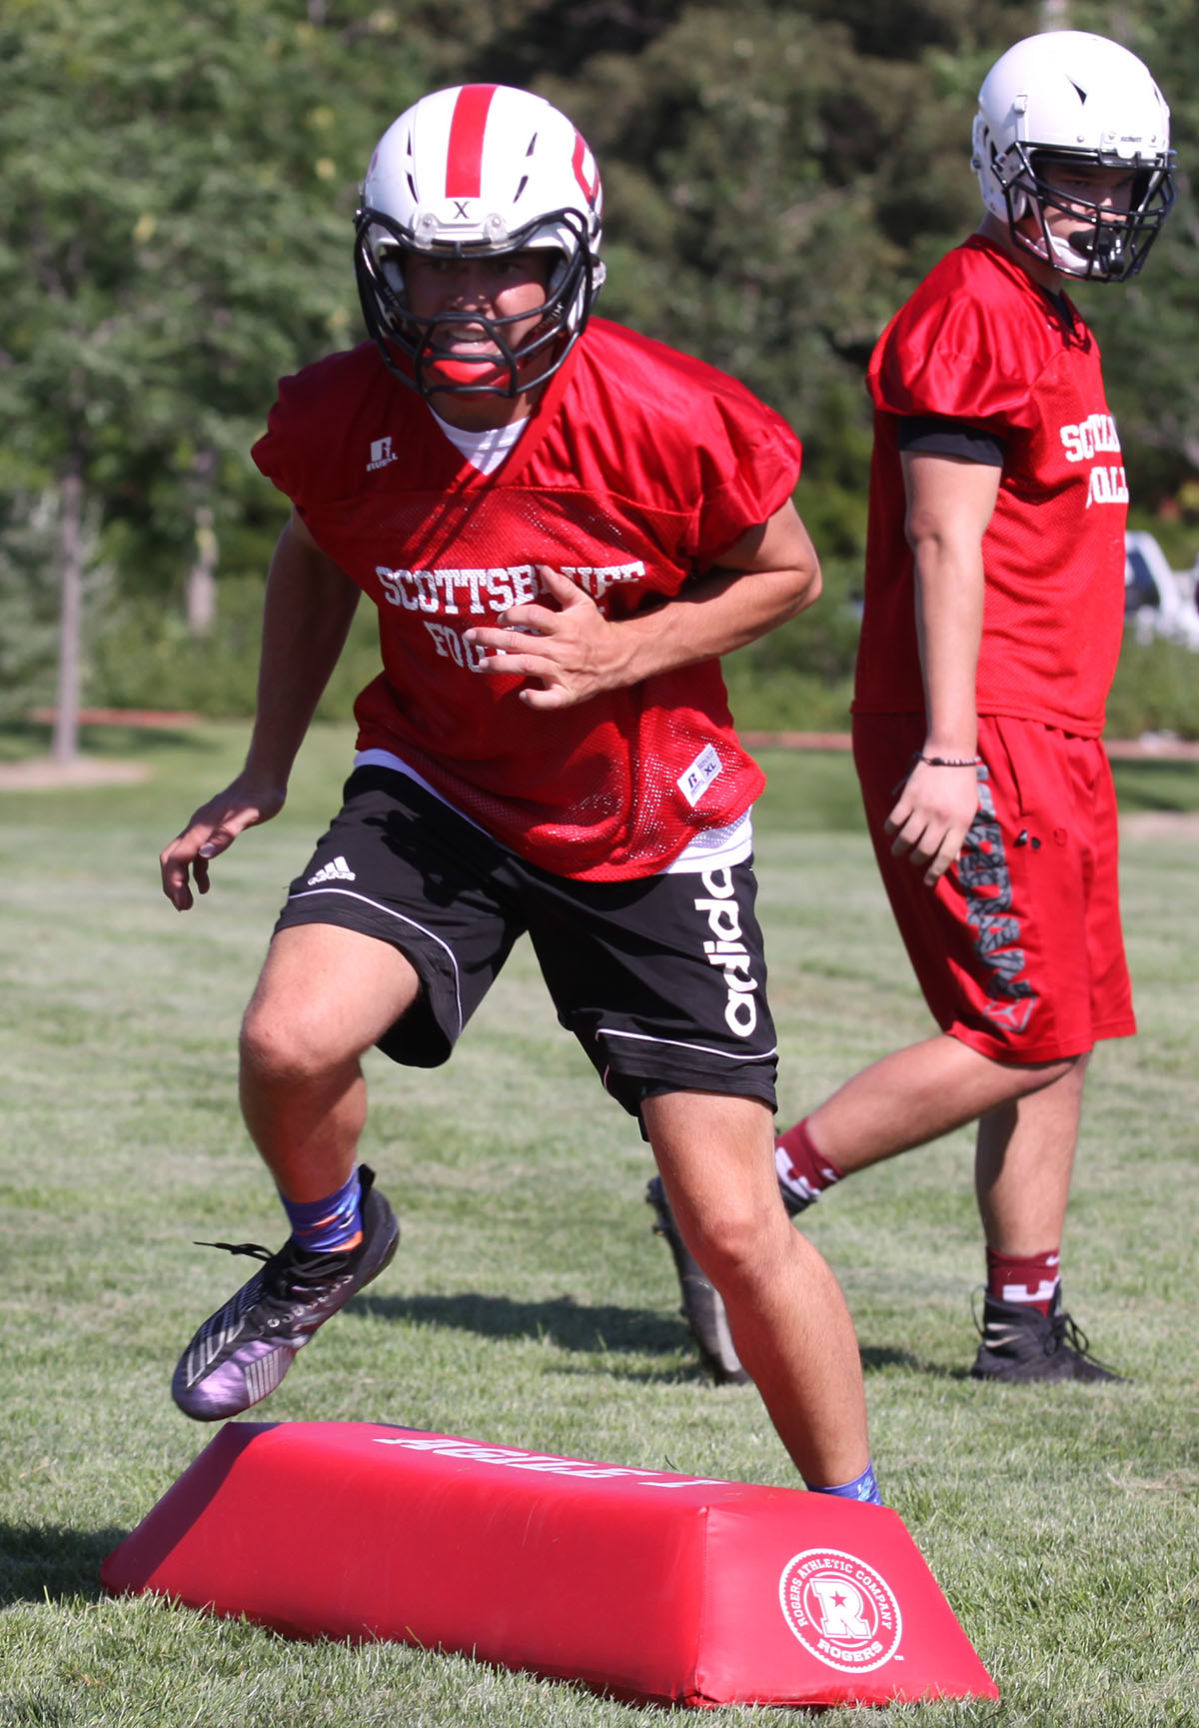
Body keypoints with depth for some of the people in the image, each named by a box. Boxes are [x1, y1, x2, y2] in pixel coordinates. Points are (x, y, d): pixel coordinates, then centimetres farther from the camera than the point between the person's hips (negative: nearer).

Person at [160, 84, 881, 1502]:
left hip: (651, 832, -2)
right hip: (438, 798, 2)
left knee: (735, 1230, -4)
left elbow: (784, 572, -5)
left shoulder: (666, 422, -23)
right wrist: (265, 769, 8)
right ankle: (327, 1248, 9)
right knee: (290, 1042, -27)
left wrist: (617, 657, -20)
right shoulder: (340, 422, -13)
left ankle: (853, 1520, 19)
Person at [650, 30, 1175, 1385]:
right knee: (1022, 1035, -11)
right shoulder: (975, 316, -12)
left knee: (1061, 1037, 8)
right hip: (973, 736, -10)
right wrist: (947, 752, -23)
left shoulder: (1055, 326, 19)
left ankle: (1025, 1323, 12)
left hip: (1046, 738, 10)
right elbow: (945, 546, -18)